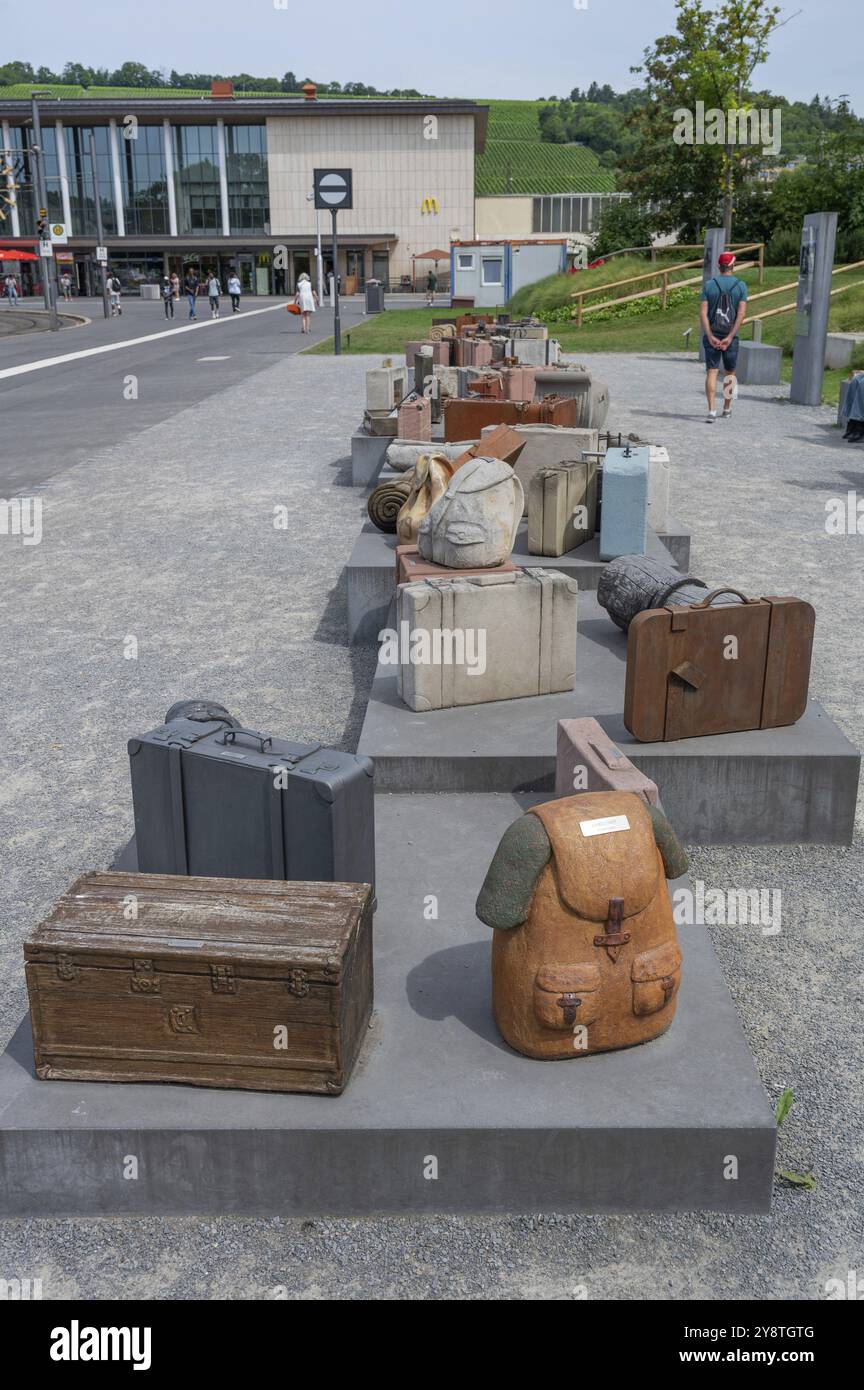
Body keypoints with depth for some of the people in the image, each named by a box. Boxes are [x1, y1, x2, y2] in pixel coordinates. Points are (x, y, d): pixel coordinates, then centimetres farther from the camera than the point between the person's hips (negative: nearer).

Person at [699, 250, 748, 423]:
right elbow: (741, 313, -11)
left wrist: (710, 336, -11)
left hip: (711, 335, 0)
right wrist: (730, 337, -13)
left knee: (711, 372, -2)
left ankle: (712, 411, -15)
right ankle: (727, 409, 26)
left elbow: (703, 313, -9)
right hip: (730, 336, 1)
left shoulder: (709, 285, 0)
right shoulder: (741, 286, -1)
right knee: (730, 373, 16)